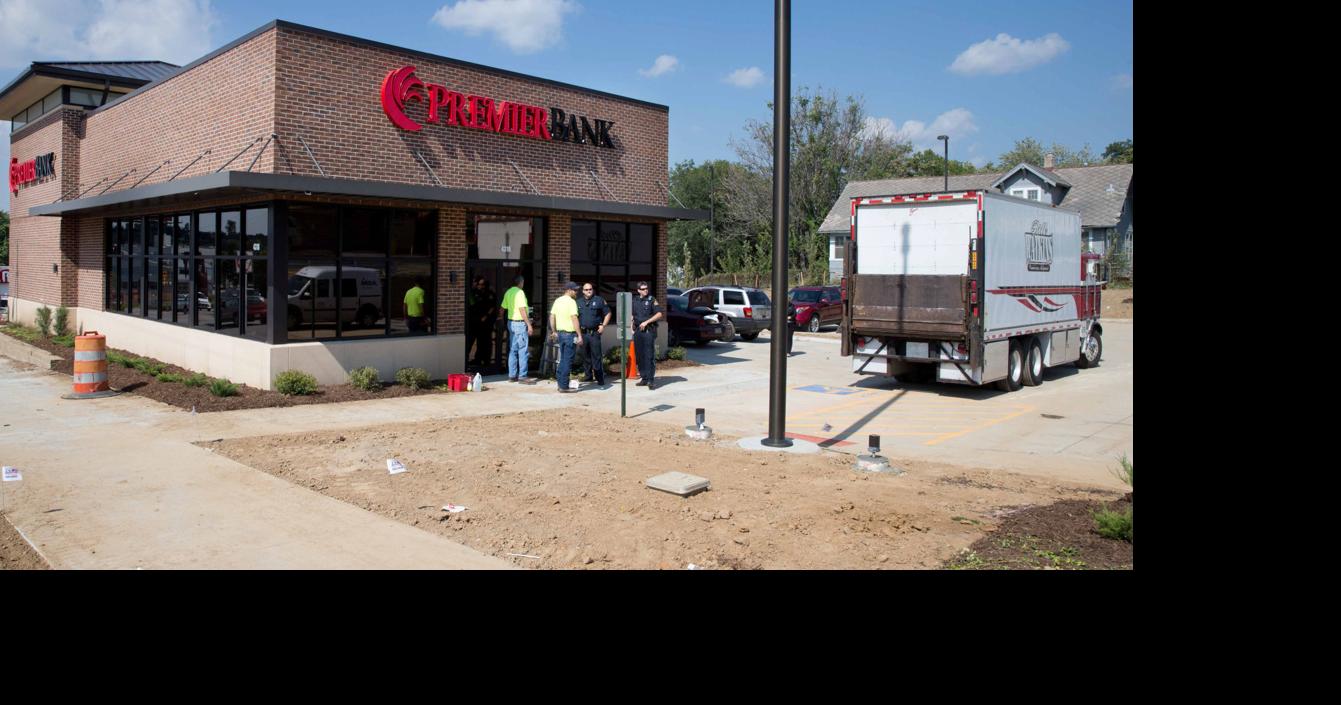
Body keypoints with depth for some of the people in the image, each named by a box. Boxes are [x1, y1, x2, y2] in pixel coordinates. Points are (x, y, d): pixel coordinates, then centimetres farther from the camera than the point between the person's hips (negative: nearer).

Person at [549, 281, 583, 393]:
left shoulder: (557, 300, 11)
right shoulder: (571, 301, -14)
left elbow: (552, 316, 14)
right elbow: (574, 319, -20)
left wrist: (554, 331, 23)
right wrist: (579, 335, -20)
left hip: (560, 332, 8)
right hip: (569, 333, -8)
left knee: (563, 359, 17)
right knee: (567, 360, -3)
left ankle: (561, 383, 21)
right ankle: (564, 386, 0)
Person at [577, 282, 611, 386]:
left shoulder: (599, 300, 2)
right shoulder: (579, 302, 12)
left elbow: (608, 313, 5)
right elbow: (575, 316, 19)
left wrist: (603, 325, -5)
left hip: (594, 332, -4)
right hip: (583, 333, 4)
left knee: (596, 356, -10)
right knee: (586, 355, 13)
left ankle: (600, 380, -10)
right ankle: (589, 376, 25)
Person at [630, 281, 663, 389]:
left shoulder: (651, 300, -2)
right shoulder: (635, 300, 12)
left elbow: (659, 314, -8)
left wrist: (646, 322, -12)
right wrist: (632, 327, 10)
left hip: (648, 330, -5)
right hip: (638, 331, 6)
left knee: (649, 356, -9)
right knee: (639, 356, 8)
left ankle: (651, 380, -10)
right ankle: (644, 378, 17)